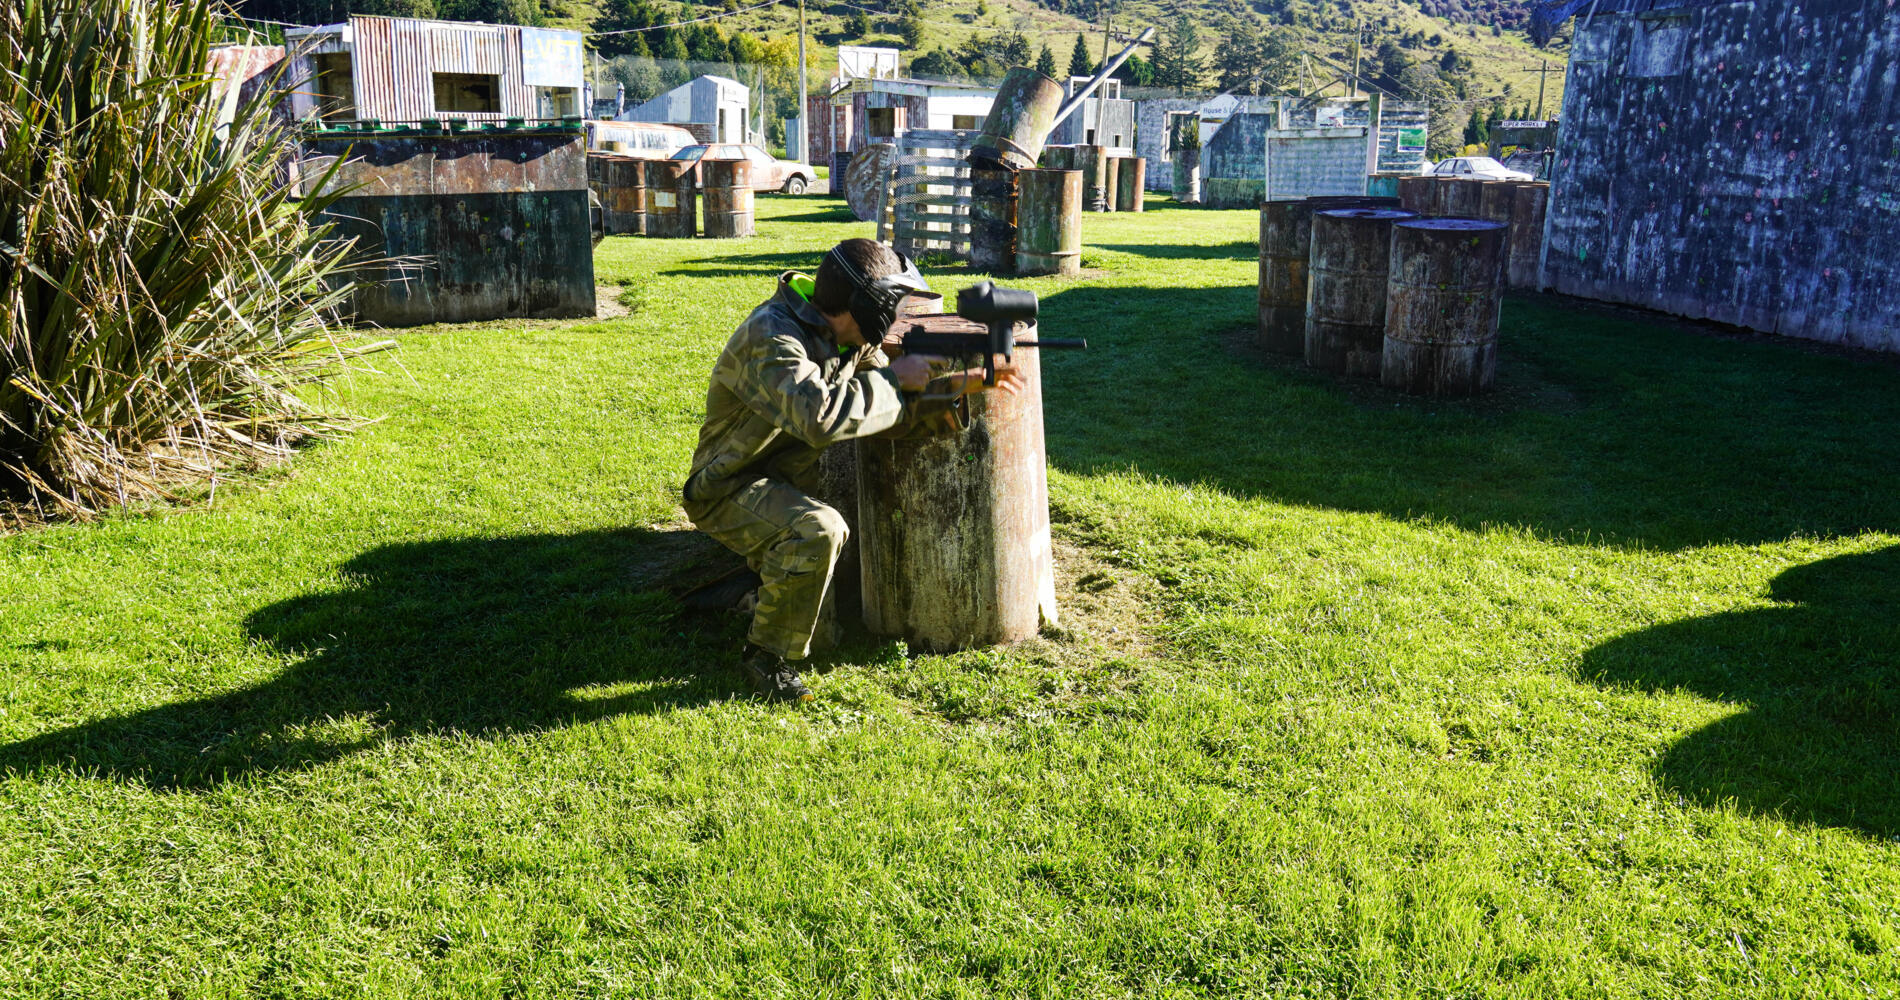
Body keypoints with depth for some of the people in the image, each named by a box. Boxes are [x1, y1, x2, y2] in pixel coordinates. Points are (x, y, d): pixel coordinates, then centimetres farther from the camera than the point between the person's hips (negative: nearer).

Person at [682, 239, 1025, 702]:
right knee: (818, 531, -33)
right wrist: (893, 377, -31)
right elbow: (820, 417, -43)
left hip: (788, 482, 9)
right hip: (729, 490, -9)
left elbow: (897, 409, 1)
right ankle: (766, 655, -15)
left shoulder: (849, 340, 1)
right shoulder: (772, 337, -28)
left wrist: (964, 382, -13)